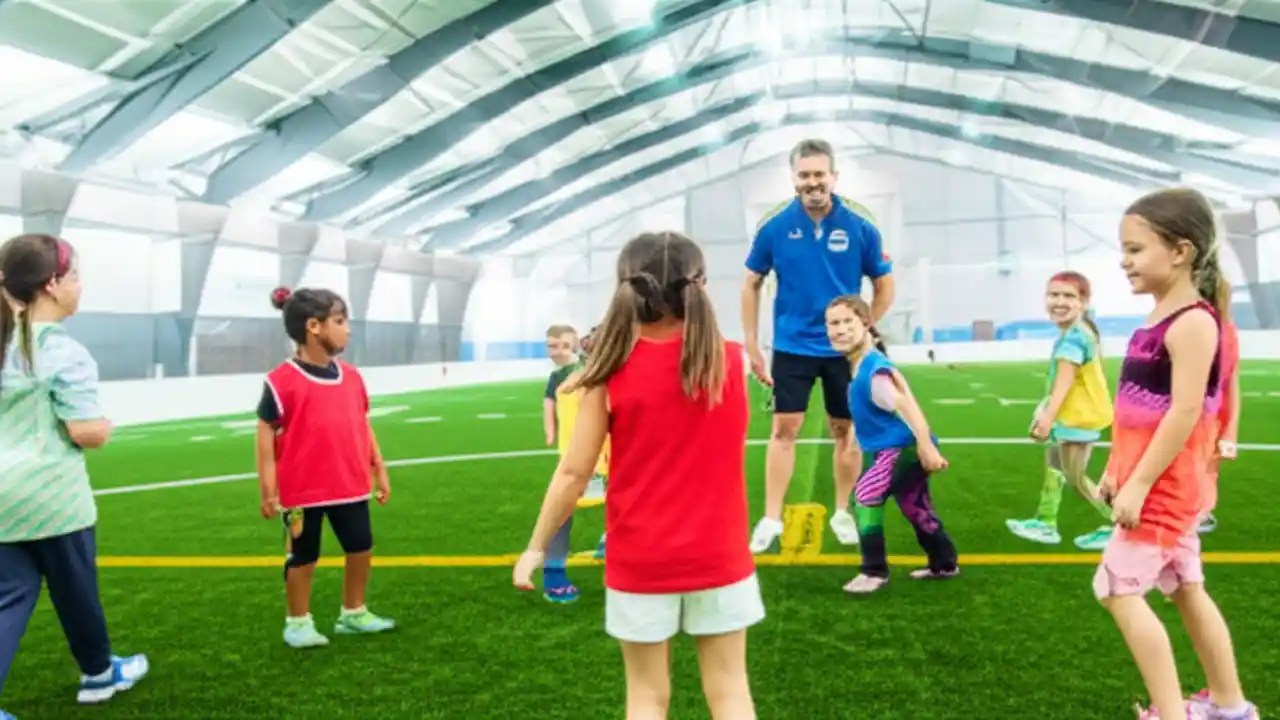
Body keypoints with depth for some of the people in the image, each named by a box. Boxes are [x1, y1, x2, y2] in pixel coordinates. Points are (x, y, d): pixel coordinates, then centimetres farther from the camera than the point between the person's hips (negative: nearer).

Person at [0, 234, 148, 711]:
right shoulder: (65, 353, -17)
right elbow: (87, 433, -18)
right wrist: (106, 424, 1)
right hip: (52, 495, -6)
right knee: (76, 590, 13)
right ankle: (100, 673, 34)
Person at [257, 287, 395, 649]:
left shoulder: (351, 377, 5)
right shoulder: (282, 381, -13)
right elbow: (265, 435, -10)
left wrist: (380, 471, 13)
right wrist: (267, 490, -11)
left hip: (350, 486, 6)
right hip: (303, 491, -6)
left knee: (361, 547, 13)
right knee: (303, 556, 9)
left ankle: (354, 613, 32)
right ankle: (298, 622, 27)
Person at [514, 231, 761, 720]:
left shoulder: (612, 375, -11)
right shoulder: (732, 361, -6)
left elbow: (573, 473, -8)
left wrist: (536, 547, 4)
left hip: (640, 562, -1)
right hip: (719, 557, 1)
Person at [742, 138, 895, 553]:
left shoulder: (860, 227, -7)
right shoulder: (775, 227, -7)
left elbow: (885, 286, 4)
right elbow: (751, 285, 3)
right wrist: (751, 346, 1)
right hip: (792, 347, -1)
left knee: (846, 432, 10)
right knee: (784, 430, -1)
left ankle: (842, 514, 27)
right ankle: (771, 519, 7)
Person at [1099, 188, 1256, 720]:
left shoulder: (1193, 321, -18)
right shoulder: (1160, 318, 10)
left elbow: (1185, 412, -24)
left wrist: (1138, 484, -23)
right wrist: (1117, 469, 17)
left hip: (1166, 485, -9)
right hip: (1161, 484, 10)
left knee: (1118, 588, -6)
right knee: (1187, 590, 17)